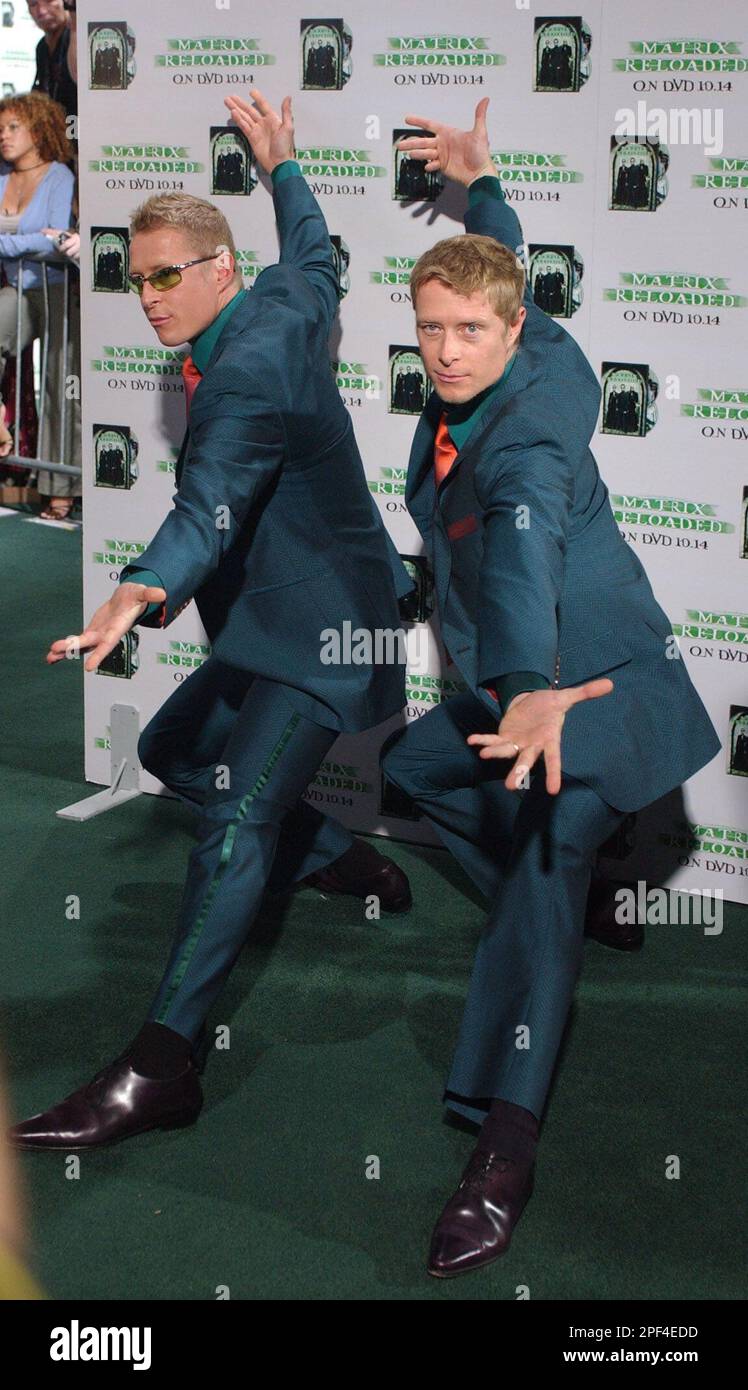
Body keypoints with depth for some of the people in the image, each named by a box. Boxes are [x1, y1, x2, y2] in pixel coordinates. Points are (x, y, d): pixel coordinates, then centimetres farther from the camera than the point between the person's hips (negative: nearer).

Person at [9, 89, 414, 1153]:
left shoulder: (248, 368, -24)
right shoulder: (286, 306, 5)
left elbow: (212, 506, -39)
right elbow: (315, 259, 30)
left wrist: (145, 593, -56)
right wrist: (281, 167, 46)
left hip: (324, 626, -11)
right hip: (275, 622, 11)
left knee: (238, 814, -24)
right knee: (172, 748, 22)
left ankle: (159, 1065, -33)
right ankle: (342, 862, 32)